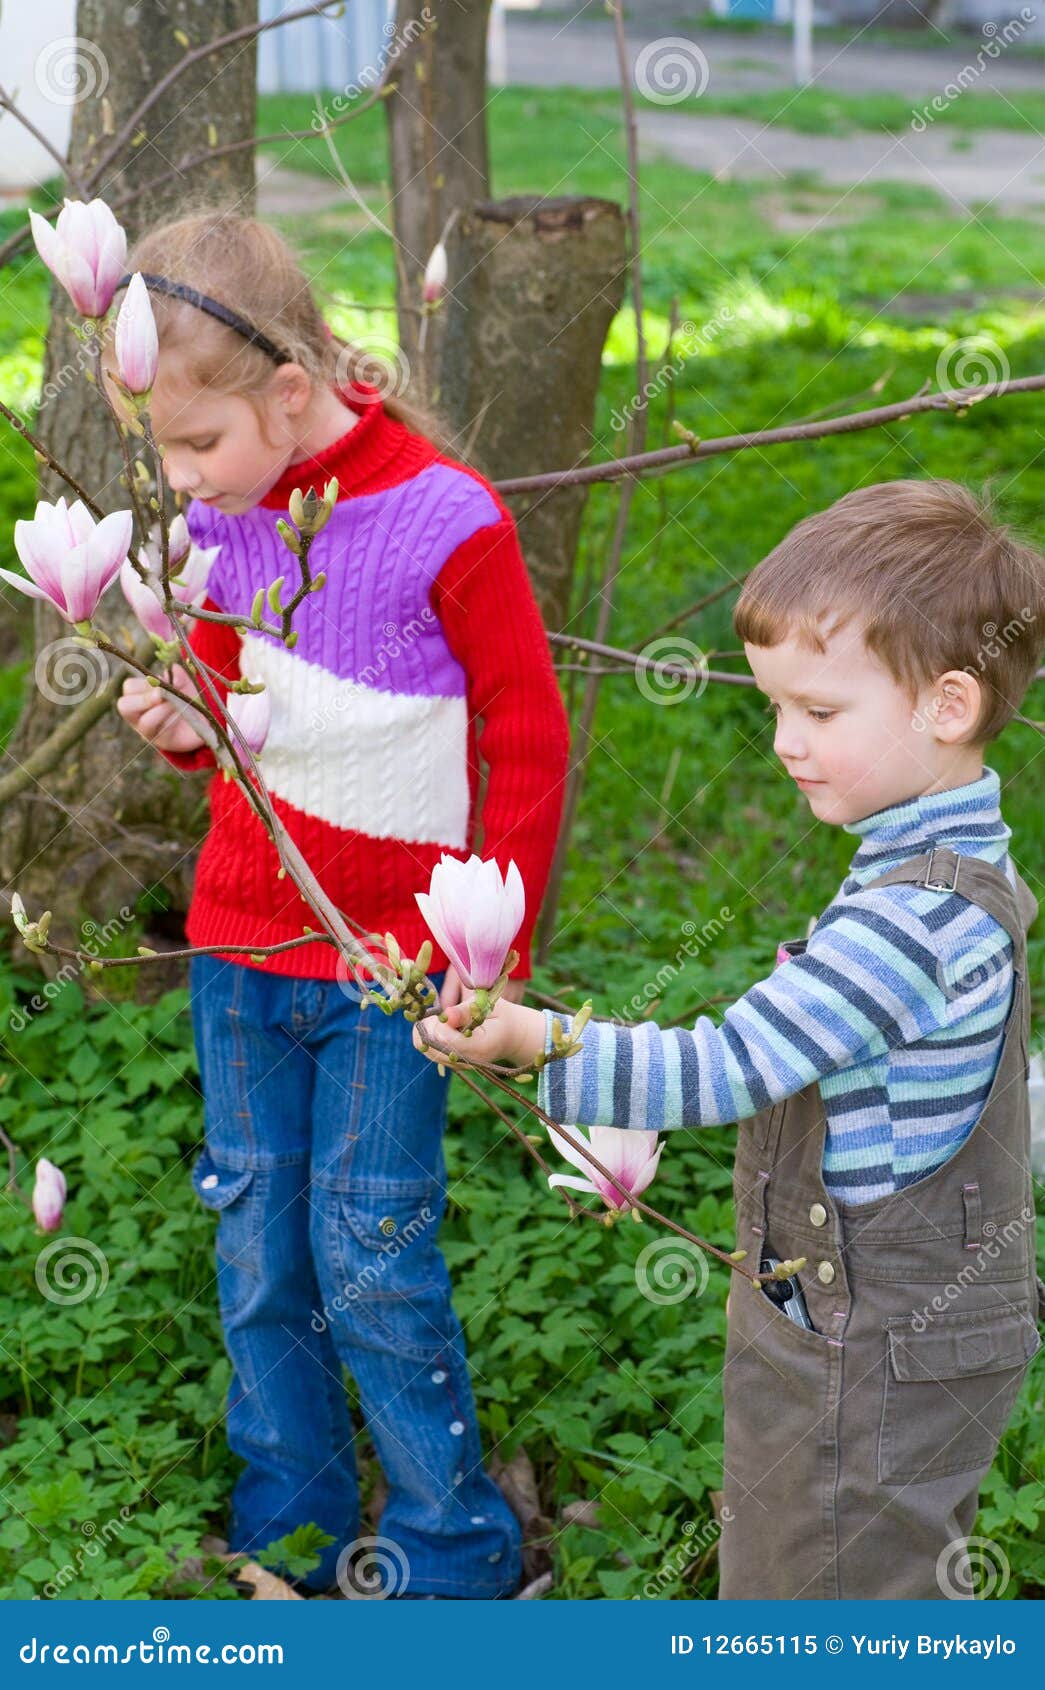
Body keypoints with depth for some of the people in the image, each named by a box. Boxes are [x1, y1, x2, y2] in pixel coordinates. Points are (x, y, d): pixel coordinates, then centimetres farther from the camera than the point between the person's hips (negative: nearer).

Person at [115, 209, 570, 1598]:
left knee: (372, 1255, -1)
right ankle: (285, 1525, 29)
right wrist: (185, 728, -9)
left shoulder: (445, 521, -17)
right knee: (256, 1239, 12)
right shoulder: (218, 522, 0)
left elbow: (529, 740, -9)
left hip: (394, 956, -5)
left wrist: (494, 946, -9)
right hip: (241, 931, 6)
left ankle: (454, 1553, 17)